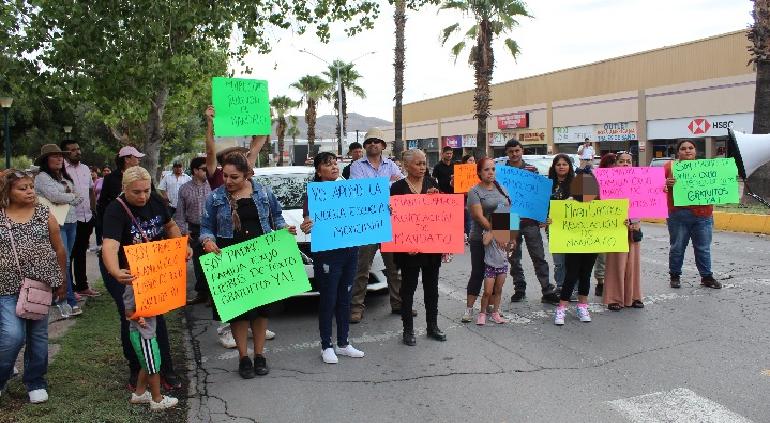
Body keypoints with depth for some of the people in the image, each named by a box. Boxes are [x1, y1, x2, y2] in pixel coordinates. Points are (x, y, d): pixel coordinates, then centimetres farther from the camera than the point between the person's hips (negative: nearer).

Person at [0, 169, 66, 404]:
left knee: (38, 335, 10)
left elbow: (59, 249, 7)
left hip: (41, 285, 2)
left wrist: (61, 281, 9)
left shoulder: (44, 214, 1)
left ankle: (35, 382, 26)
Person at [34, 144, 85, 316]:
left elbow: (77, 197, 14)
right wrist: (72, 197, -2)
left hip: (71, 222, 7)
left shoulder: (65, 177, 19)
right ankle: (71, 302, -9)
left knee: (64, 261, 11)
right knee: (63, 262, -10)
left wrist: (65, 199, -7)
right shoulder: (42, 177, -5)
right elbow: (54, 196, -18)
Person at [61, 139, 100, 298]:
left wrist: (94, 211, 16)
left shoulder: (85, 168, 12)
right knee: (68, 255, 2)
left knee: (81, 253, 17)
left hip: (87, 218, 7)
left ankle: (82, 286, 26)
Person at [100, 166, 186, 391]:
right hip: (123, 273, -4)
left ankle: (165, 369, 12)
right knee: (131, 320, 1)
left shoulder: (155, 201, -10)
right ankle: (136, 371, 20)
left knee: (157, 316, 3)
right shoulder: (116, 210, -27)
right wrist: (116, 273, -61)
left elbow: (170, 226, 8)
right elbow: (110, 246, -42)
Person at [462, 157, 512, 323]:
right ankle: (469, 308, 8)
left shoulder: (501, 188, 11)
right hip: (480, 239, -5)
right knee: (478, 273, 0)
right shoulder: (475, 191, -7)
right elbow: (479, 216, -17)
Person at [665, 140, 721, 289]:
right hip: (678, 214, -3)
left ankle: (707, 276, 20)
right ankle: (675, 276, 18)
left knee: (703, 248, 9)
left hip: (702, 215, 3)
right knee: (677, 247, 6)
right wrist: (666, 183, -25)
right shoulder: (671, 166, 3)